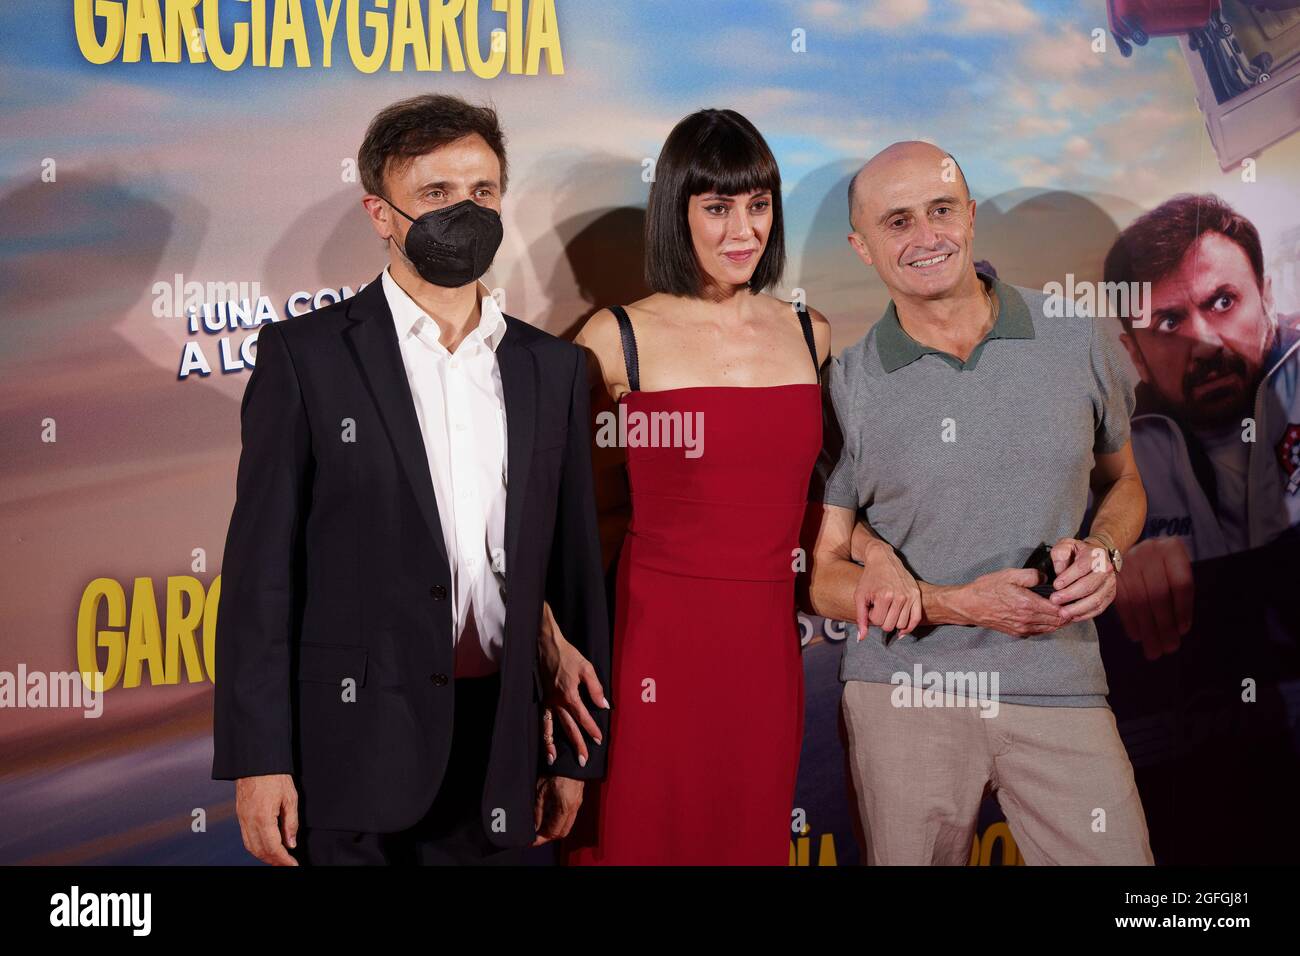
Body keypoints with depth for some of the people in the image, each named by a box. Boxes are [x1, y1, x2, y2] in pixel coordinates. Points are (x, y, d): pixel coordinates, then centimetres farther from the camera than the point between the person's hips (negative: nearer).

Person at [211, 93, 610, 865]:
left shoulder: (553, 368, 8)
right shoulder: (306, 354, -2)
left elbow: (575, 567, 10)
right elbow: (262, 565, -4)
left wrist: (577, 752, 9)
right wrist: (257, 758, -9)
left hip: (499, 759, 3)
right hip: (350, 765, -3)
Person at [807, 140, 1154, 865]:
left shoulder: (1079, 343, 2)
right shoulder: (847, 387, -2)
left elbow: (1123, 483, 17)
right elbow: (822, 576, 1)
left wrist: (1104, 554, -5)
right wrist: (957, 604, -12)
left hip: (1058, 692, 1)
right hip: (904, 693, -1)